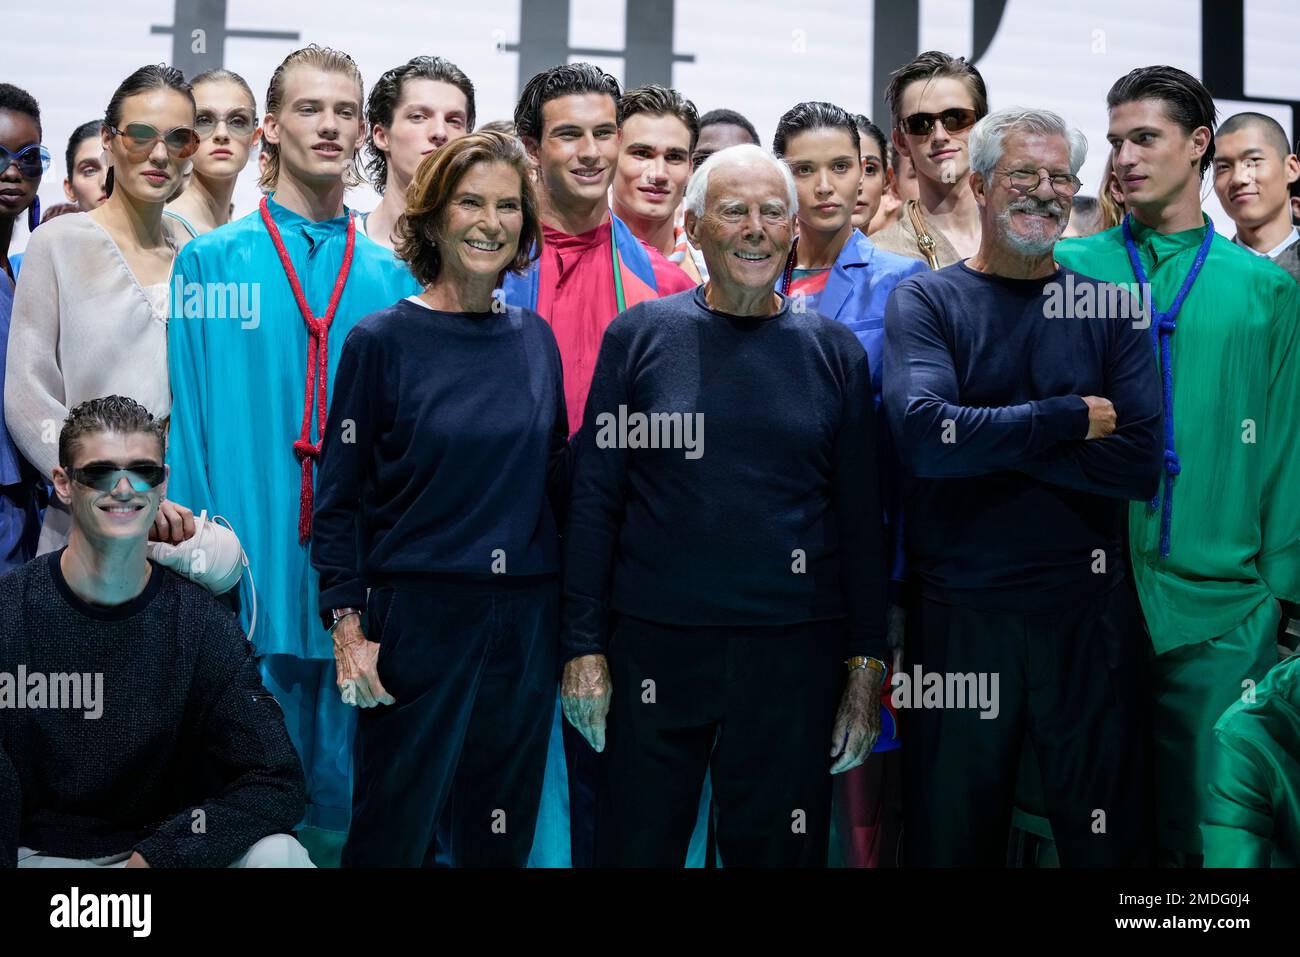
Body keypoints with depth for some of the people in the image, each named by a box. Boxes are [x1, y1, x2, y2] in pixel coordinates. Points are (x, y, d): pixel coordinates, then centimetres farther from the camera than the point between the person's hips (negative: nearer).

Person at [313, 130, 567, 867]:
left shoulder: (534, 338, 8)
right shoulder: (382, 341, -4)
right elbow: (339, 497, -3)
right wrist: (348, 625, -10)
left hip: (527, 618, 4)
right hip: (418, 613, -4)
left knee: (503, 833, 12)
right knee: (396, 832, 4)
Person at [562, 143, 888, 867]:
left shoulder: (834, 351, 5)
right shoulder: (641, 336, 2)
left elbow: (862, 518, 6)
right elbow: (594, 499, 2)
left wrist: (867, 664, 2)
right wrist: (584, 646, -3)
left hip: (795, 653, 1)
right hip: (655, 645, -1)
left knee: (778, 848, 10)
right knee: (638, 844, 8)